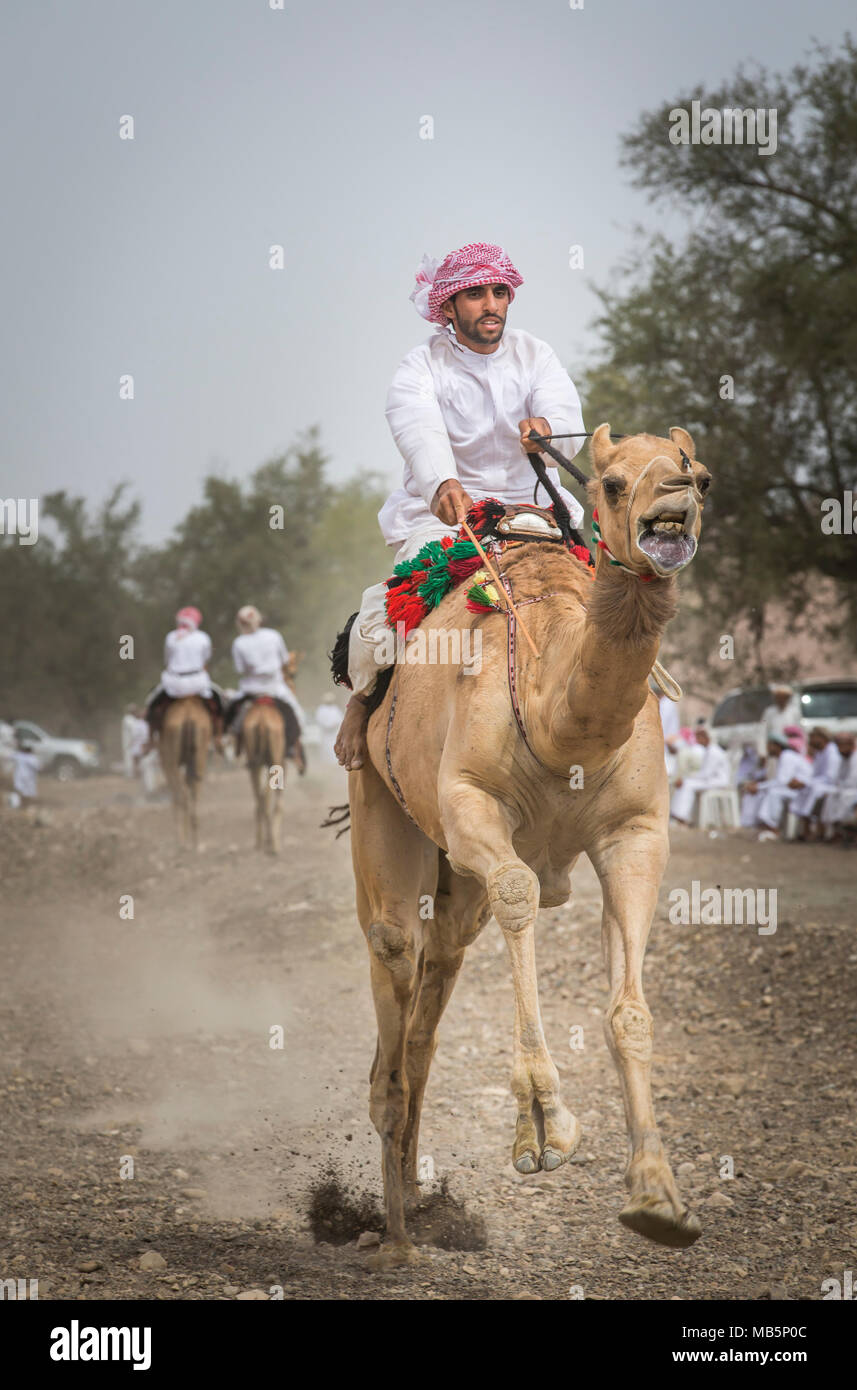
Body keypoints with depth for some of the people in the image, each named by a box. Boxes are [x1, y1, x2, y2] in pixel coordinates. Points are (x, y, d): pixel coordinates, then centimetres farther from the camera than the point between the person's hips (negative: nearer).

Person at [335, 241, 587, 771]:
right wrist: (442, 485, -50)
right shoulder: (421, 369, -5)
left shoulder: (536, 356, 4)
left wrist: (546, 428, -42)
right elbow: (421, 433, -27)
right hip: (439, 519, -2)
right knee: (385, 609, -27)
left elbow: (570, 424, -15)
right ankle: (363, 695, 1)